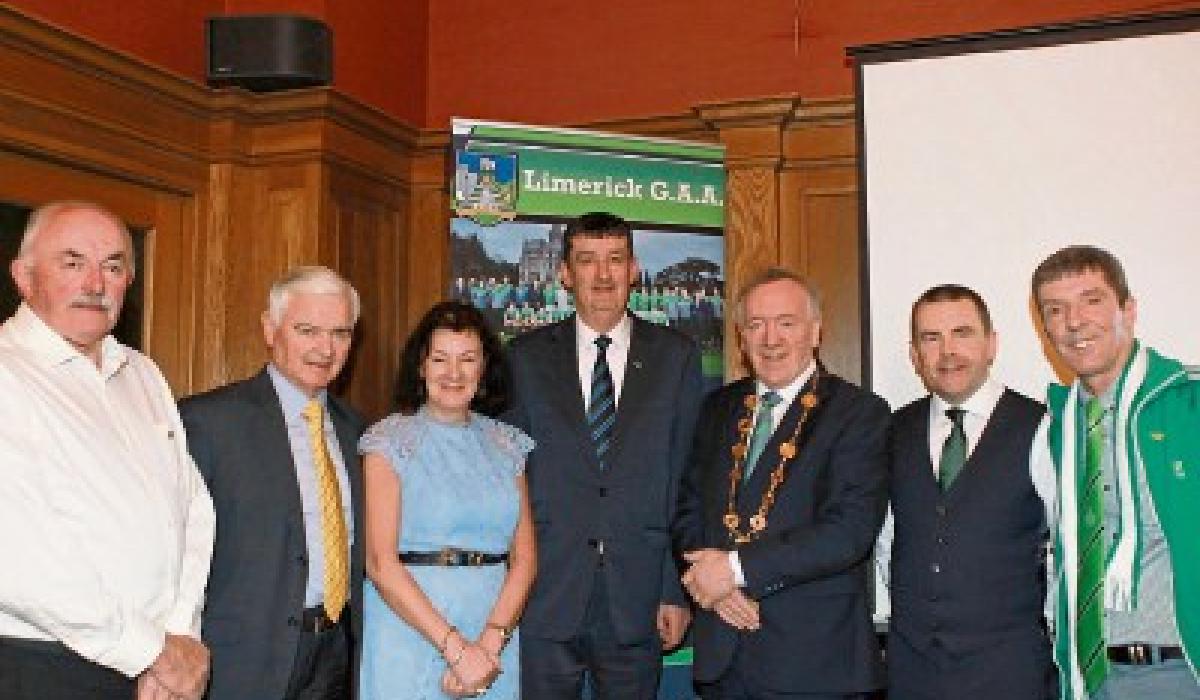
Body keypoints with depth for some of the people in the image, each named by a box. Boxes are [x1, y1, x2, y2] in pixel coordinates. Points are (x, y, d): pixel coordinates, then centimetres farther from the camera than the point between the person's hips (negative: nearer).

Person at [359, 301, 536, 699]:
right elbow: (381, 563, -12)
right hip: (411, 631, -3)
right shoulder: (390, 441, -4)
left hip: (497, 630, 3)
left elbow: (524, 559, 1)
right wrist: (456, 647, -17)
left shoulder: (506, 444, 6)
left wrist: (491, 642, -13)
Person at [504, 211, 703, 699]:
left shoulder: (675, 356, 3)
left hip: (638, 599, 0)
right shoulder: (528, 357, 4)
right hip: (545, 598, 0)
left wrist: (678, 589, -3)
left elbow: (686, 479, 1)